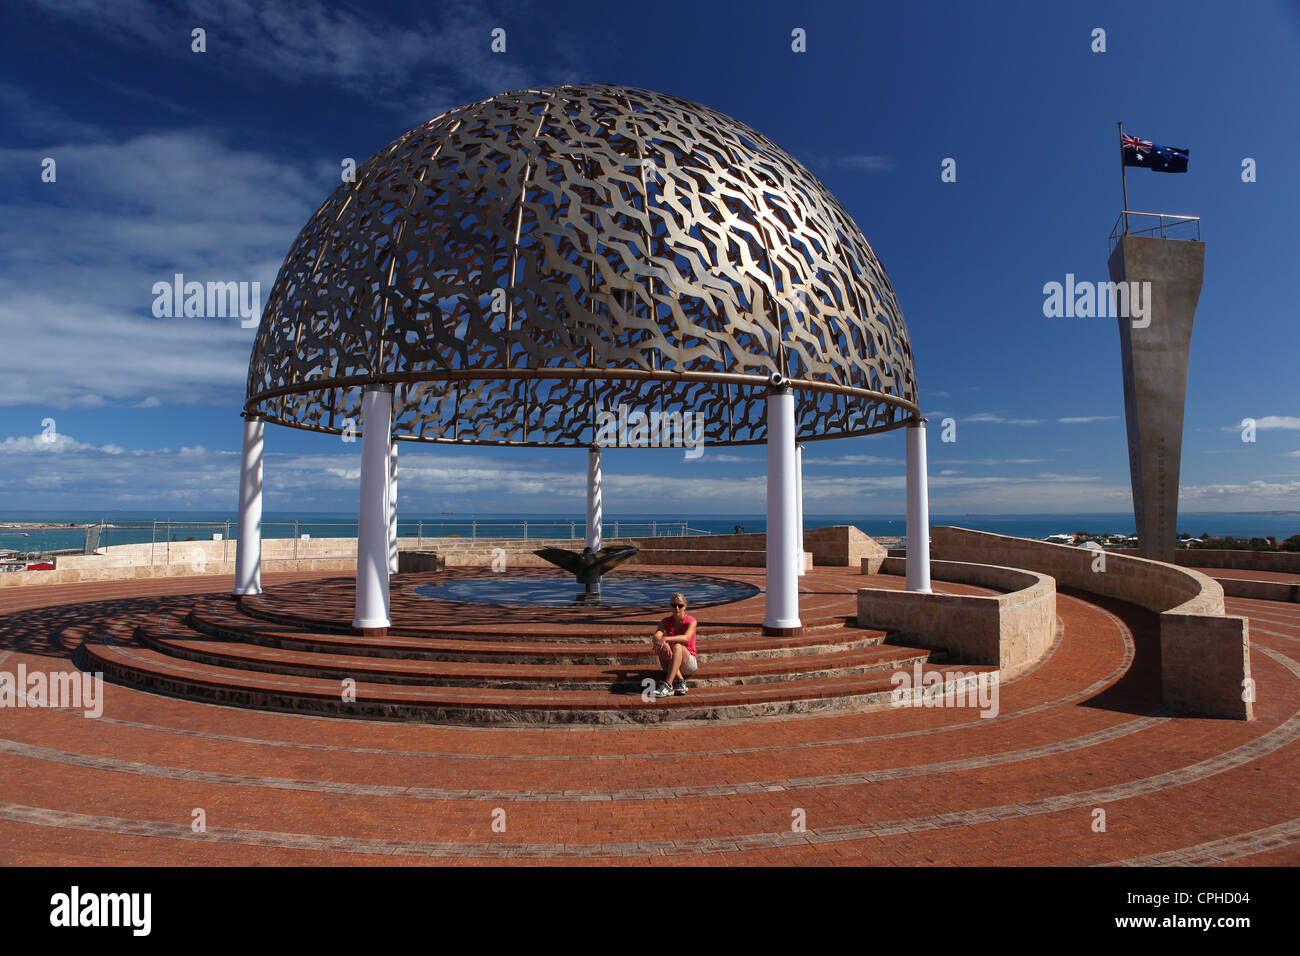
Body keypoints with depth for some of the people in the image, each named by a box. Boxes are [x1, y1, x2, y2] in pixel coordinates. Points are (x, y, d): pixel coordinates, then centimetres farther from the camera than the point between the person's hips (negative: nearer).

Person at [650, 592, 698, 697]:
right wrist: (661, 642, -45)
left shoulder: (691, 621, -8)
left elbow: (686, 638, -29)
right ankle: (680, 681, -32)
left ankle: (667, 684, -43)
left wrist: (666, 639, -43)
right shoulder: (665, 622, 0)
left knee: (677, 647, -33)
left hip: (689, 663, -3)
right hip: (671, 664, 3)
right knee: (663, 647, -28)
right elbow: (656, 636, -21)